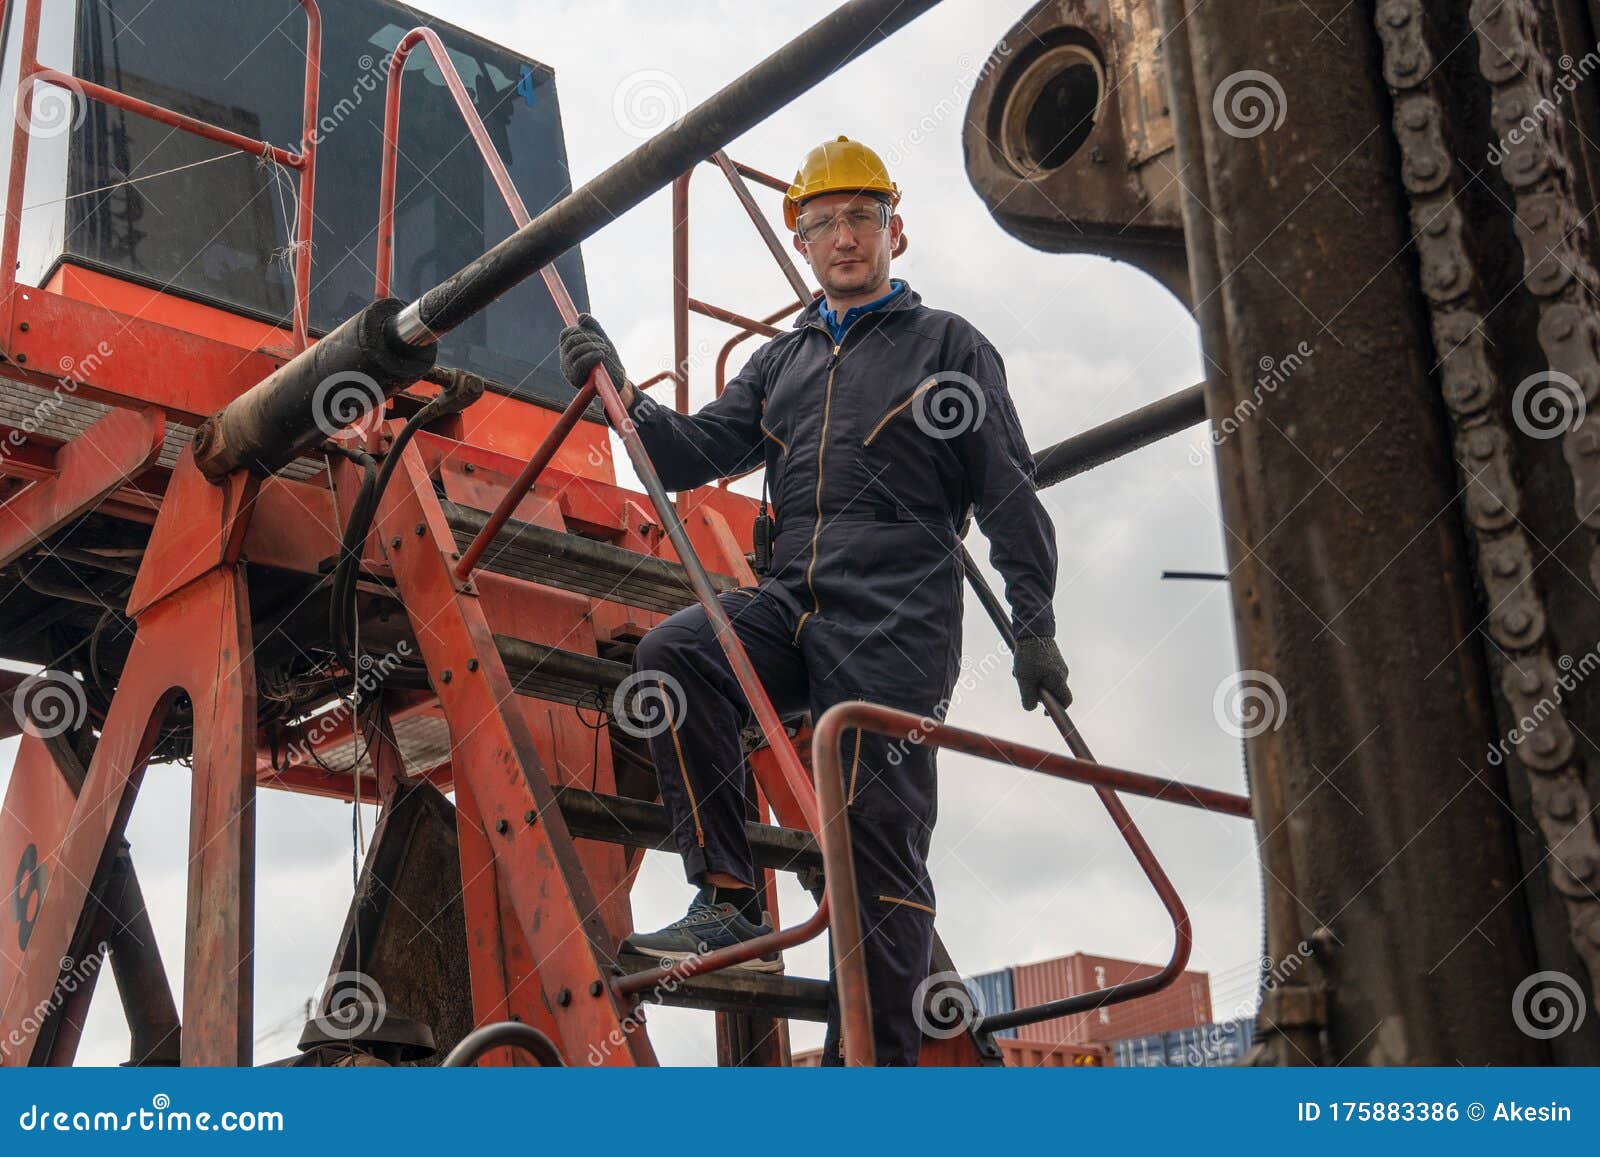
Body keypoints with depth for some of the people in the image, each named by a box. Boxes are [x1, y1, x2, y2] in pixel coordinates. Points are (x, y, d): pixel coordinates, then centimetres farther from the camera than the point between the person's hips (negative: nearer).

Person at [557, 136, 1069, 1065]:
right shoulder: (784, 362, 24)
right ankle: (733, 904, -19)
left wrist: (1034, 625, -3)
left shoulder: (949, 345, 11)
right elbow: (692, 455, 20)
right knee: (673, 653, -25)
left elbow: (1010, 496, 5)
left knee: (878, 832, -8)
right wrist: (619, 393, 3)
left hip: (897, 622, -4)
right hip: (793, 603, 4)